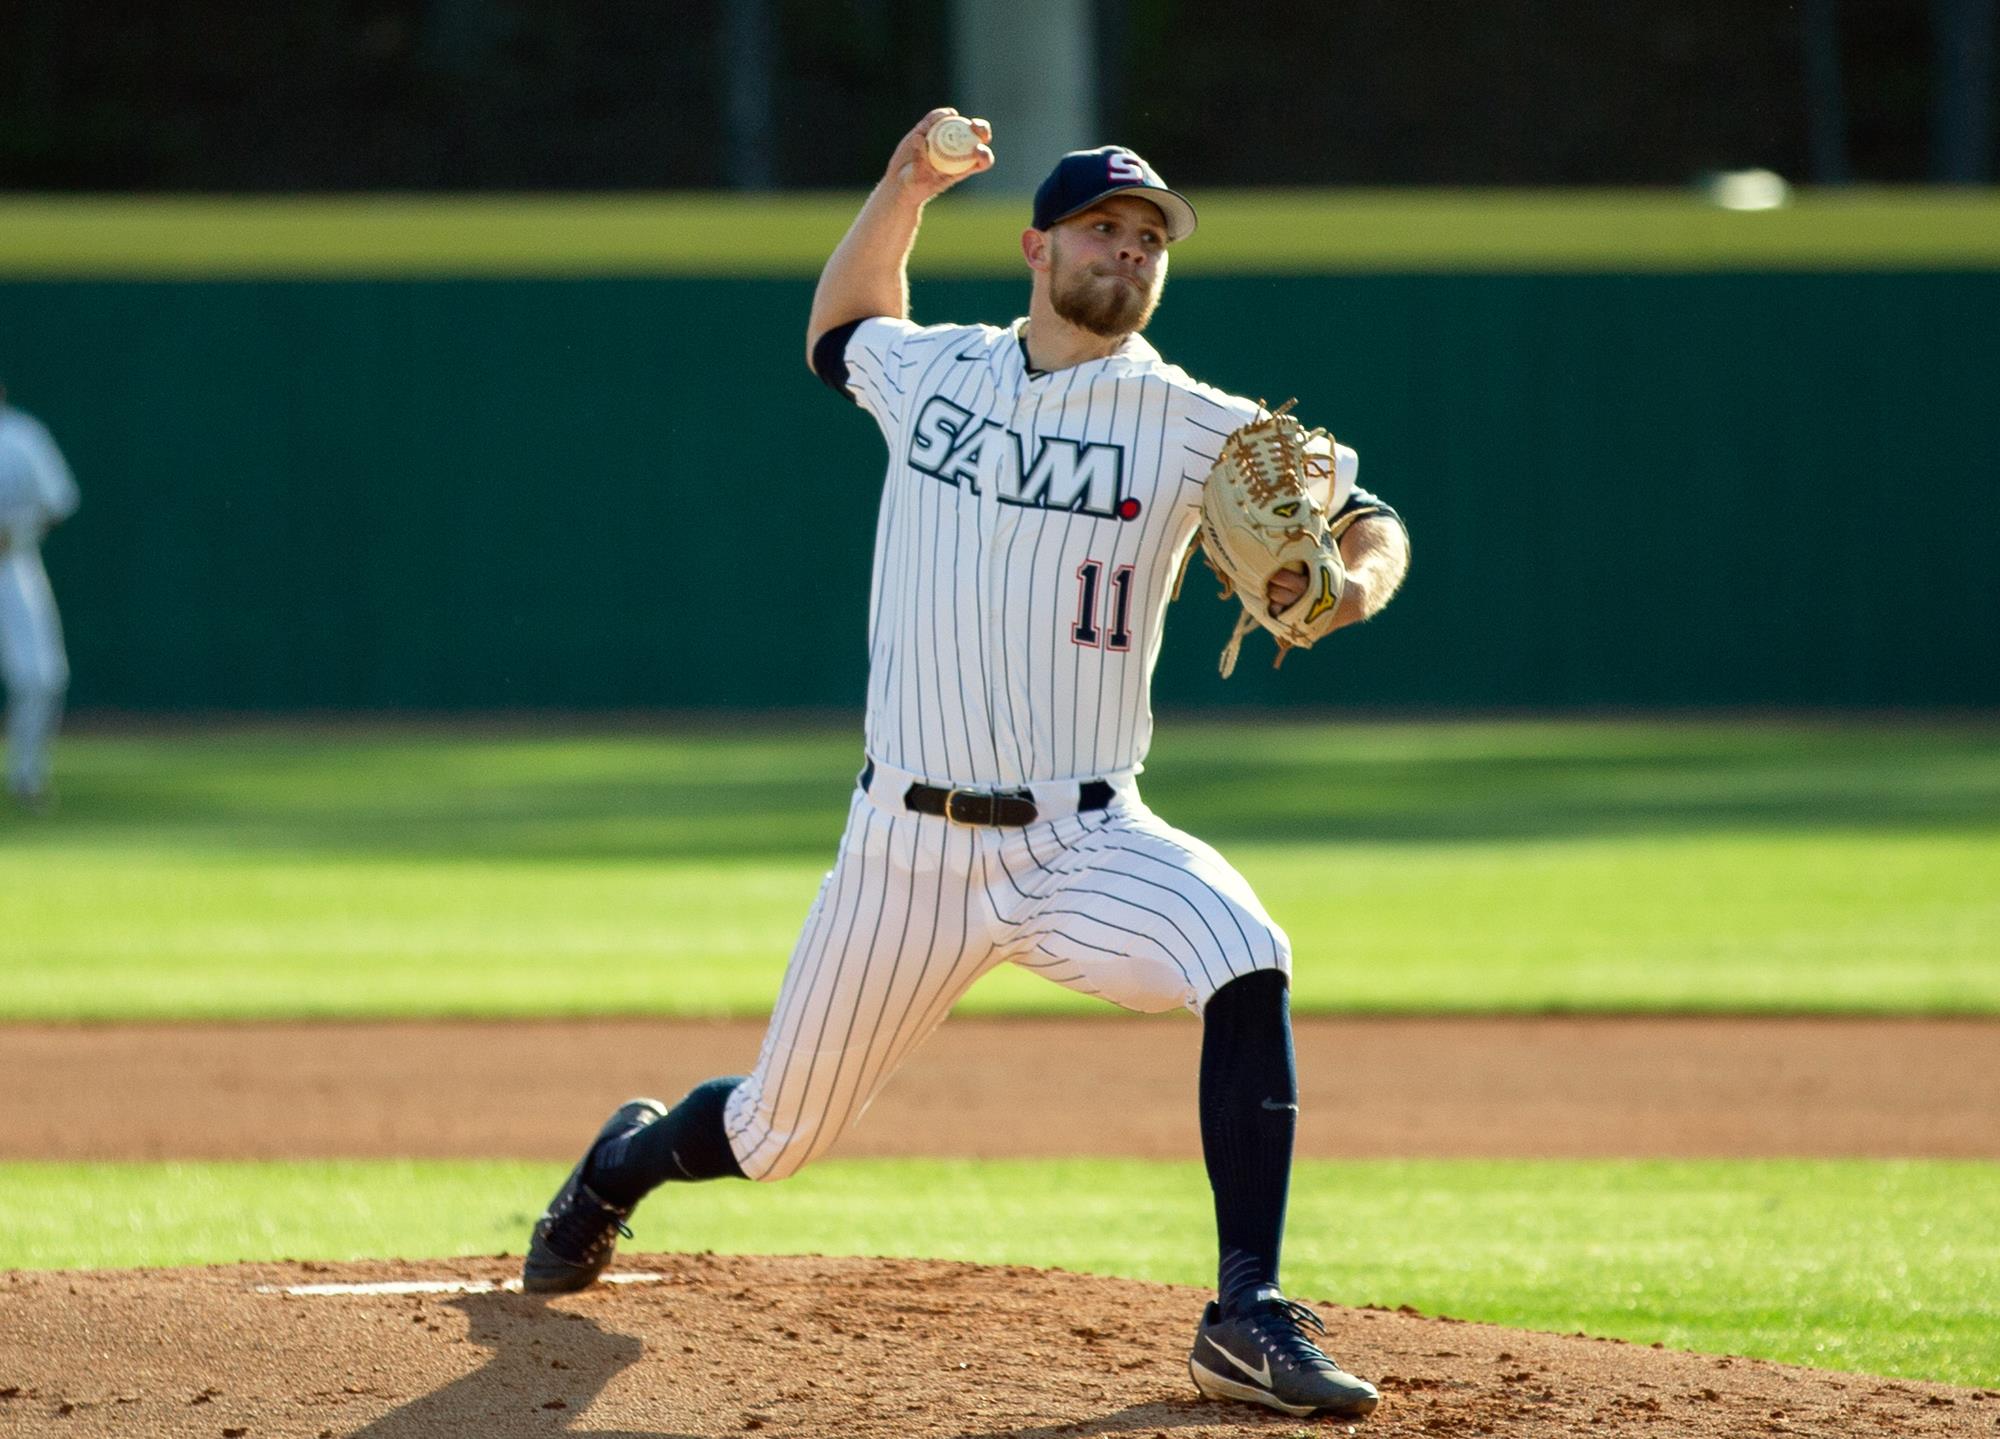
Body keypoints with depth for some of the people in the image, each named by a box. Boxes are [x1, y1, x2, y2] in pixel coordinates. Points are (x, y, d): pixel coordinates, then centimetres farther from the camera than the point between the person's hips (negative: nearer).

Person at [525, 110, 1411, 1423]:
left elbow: (1371, 526, -8)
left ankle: (1249, 1319, -27)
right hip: (909, 849, 2)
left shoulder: (1195, 428, -3)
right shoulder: (934, 370, 6)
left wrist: (1351, 582, -31)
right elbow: (840, 330, 29)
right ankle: (632, 1158, 47)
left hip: (1082, 845, -2)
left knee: (1246, 961, -32)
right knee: (773, 1135, 10)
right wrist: (904, 189, 15)